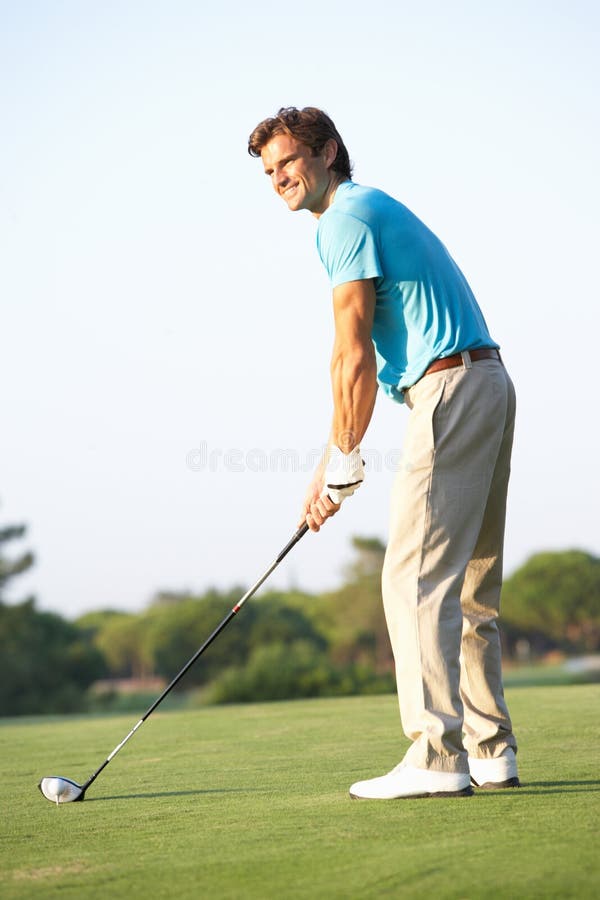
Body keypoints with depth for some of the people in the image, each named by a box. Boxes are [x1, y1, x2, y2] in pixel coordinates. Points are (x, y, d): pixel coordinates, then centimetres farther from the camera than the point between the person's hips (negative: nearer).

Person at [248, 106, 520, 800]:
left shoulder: (348, 216, -8)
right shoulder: (372, 210, 24)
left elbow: (355, 359, -12)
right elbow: (359, 362, 22)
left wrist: (343, 461, -6)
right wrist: (329, 465, 19)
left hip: (451, 390, -10)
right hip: (488, 386, 10)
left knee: (416, 578, -11)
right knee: (468, 587, 12)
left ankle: (437, 757, -13)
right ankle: (490, 752, 15)